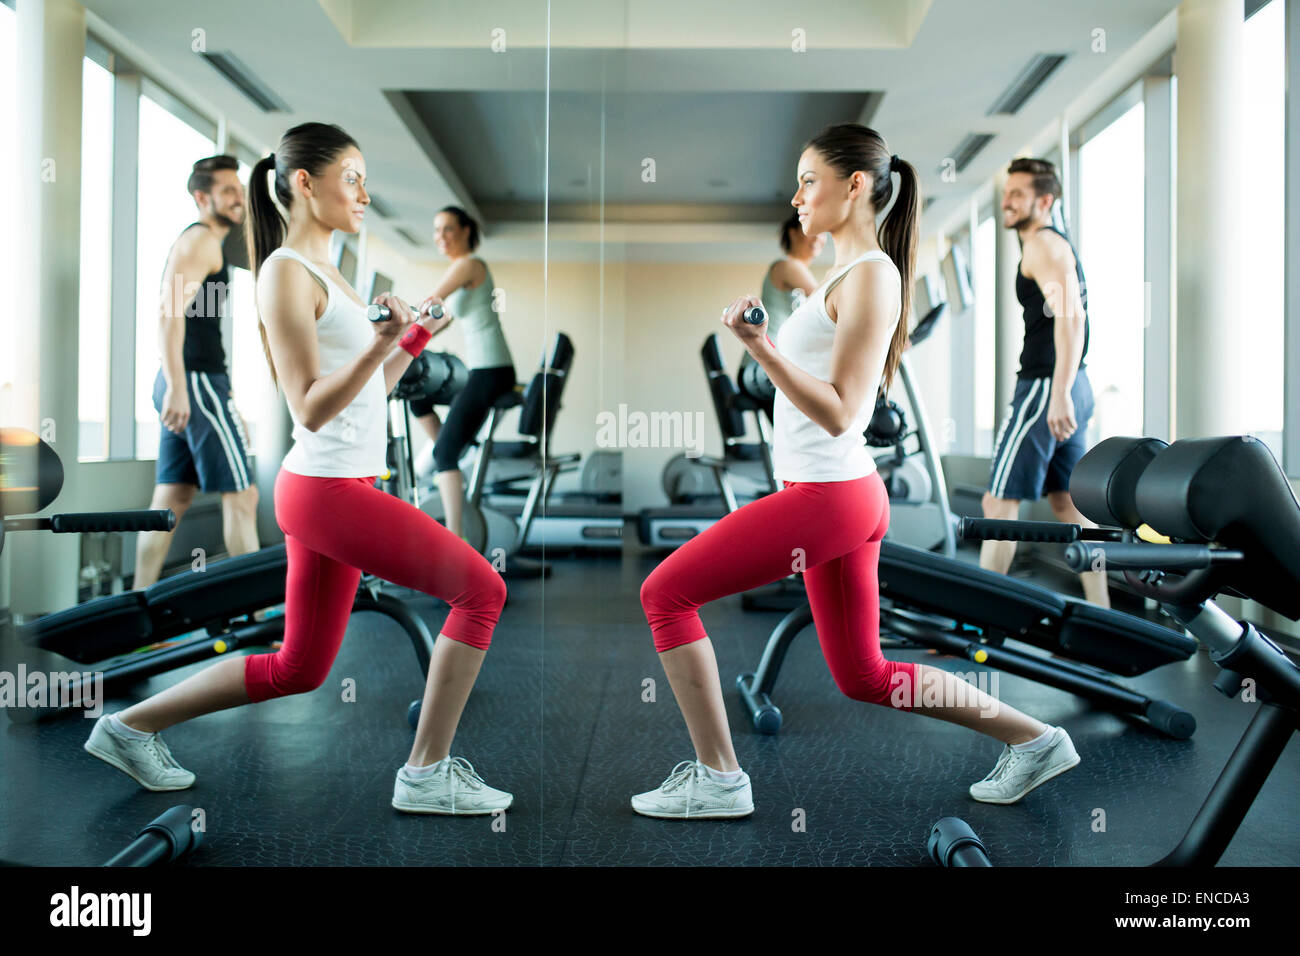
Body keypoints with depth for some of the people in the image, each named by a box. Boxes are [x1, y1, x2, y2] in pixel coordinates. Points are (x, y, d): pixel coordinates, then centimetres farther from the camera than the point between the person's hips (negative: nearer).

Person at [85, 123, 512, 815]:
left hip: (338, 489, 10)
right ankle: (427, 774, 3)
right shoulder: (286, 272, -11)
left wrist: (414, 341, 12)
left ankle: (131, 726, 30)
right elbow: (311, 409, -17)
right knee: (481, 590, -5)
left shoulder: (323, 273, 18)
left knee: (297, 669, 17)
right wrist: (381, 343, -28)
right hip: (327, 490, -10)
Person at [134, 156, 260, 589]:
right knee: (241, 495, -8)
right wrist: (177, 387, -28)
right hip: (197, 380, -10)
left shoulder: (201, 242, 24)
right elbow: (170, 312, -20)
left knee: (172, 499, 9)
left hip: (186, 385, 10)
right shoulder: (201, 240, -7)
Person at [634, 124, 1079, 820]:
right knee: (864, 676, 18)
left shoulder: (871, 274, -11)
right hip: (841, 495, 10)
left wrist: (761, 348, -27)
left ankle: (717, 780, 5)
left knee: (666, 592, -3)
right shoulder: (846, 273, 18)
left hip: (828, 495, -10)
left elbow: (838, 411, -20)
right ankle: (1032, 740, 27)